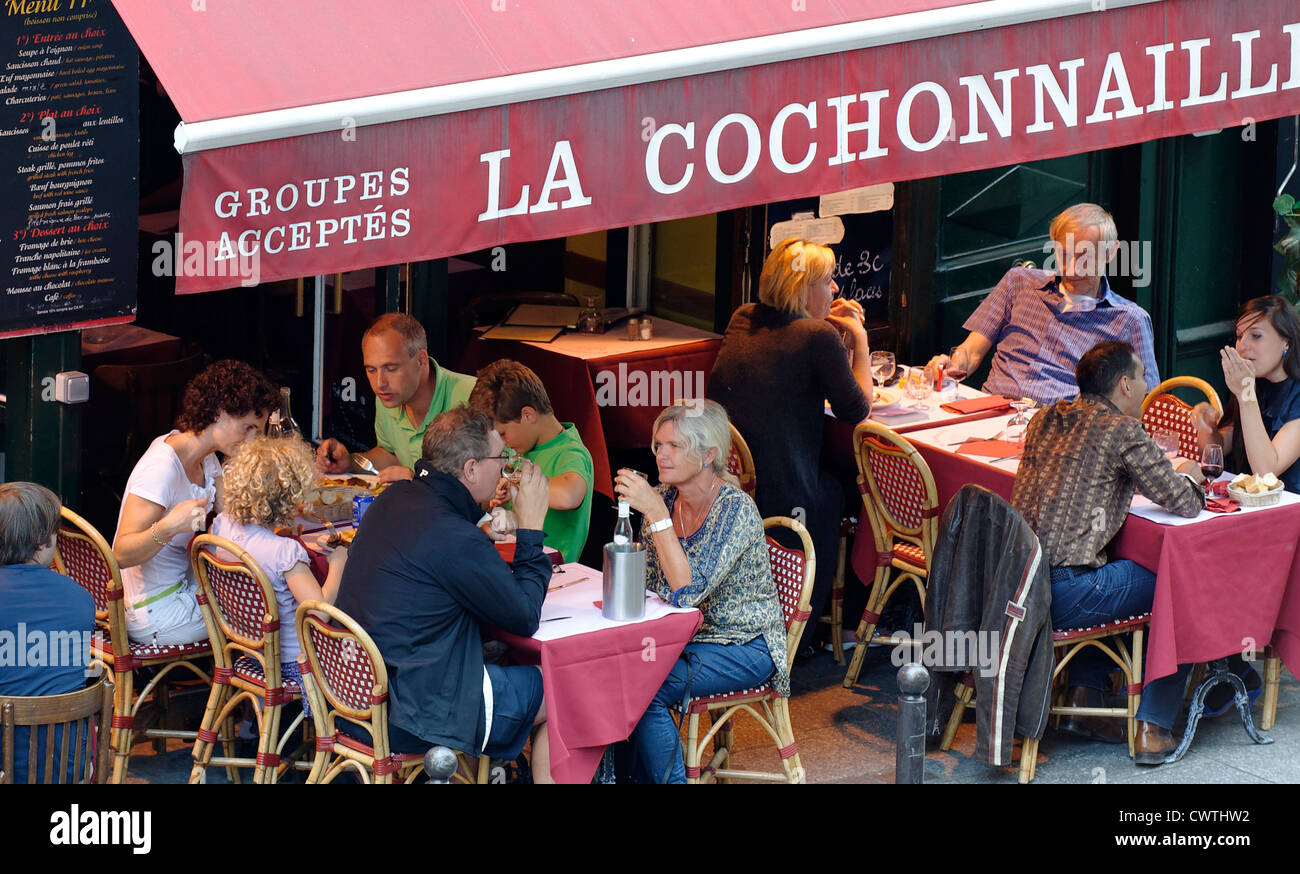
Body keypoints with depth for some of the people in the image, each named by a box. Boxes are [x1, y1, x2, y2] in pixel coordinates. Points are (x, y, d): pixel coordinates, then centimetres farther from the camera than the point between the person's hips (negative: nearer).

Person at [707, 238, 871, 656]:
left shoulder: (743, 319, 9)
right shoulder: (817, 338, -12)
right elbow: (856, 410, 0)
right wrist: (859, 340, 8)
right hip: (773, 499, -7)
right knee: (831, 493, 27)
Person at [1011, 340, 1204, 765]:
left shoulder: (1045, 419, 14)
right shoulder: (1123, 431, -9)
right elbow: (1183, 503, -4)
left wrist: (1147, 457, 29)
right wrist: (1188, 477, 19)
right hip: (1061, 595, -8)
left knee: (1104, 578, 35)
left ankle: (1084, 698, 25)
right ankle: (1152, 729, 11)